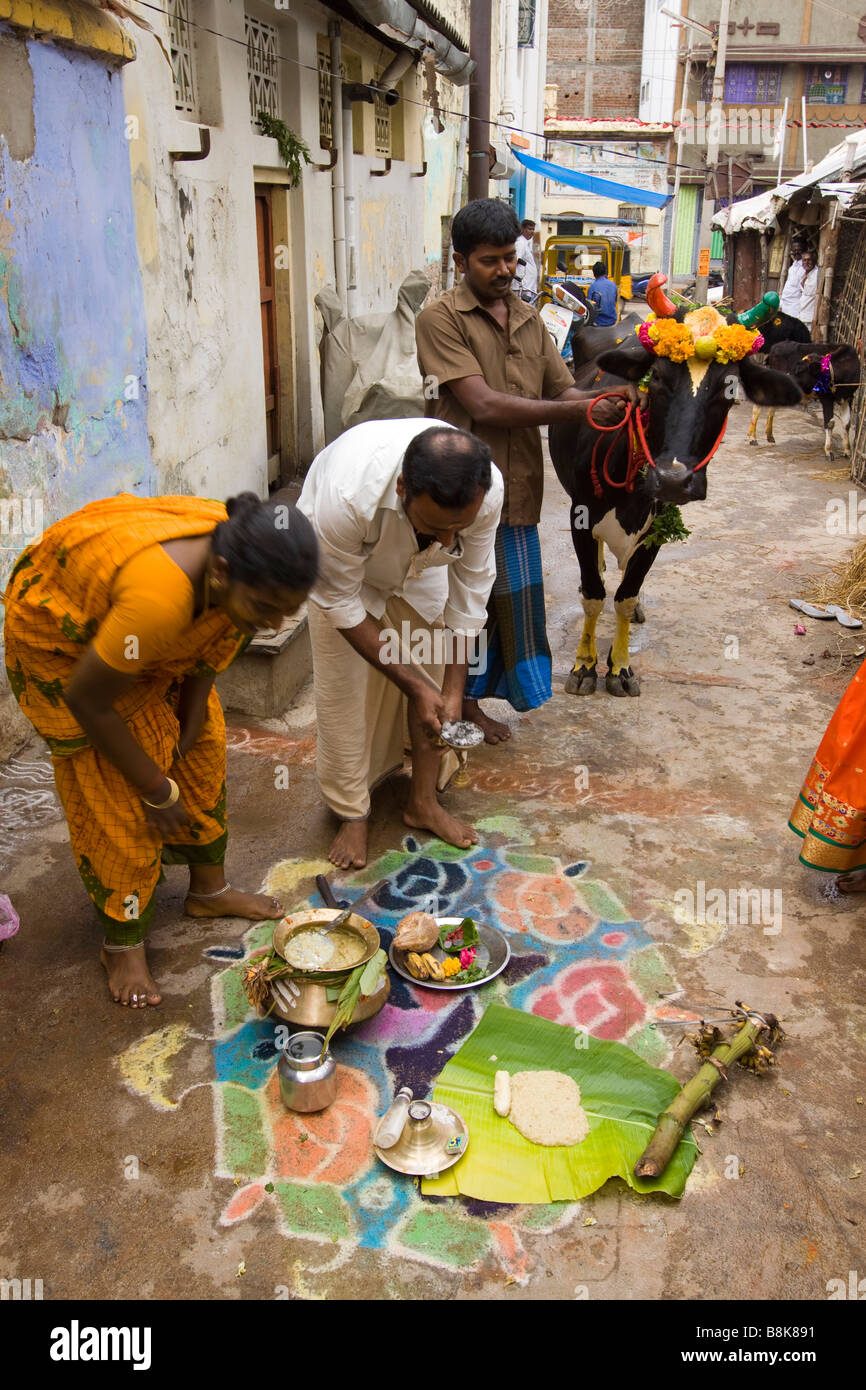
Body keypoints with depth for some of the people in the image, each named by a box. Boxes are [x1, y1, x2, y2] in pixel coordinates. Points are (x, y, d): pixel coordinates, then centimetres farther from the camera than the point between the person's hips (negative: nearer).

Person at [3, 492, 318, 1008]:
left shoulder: (245, 565, -25)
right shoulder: (159, 596, -46)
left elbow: (214, 644, -5)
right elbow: (86, 699, -31)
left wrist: (187, 735, -3)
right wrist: (157, 787, -19)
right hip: (62, 640, -7)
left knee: (204, 746, 11)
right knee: (114, 797, -5)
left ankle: (209, 888, 32)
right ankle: (122, 944, 16)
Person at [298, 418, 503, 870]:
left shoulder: (486, 491, -35)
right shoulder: (347, 495, -46)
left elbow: (470, 588, -19)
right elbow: (340, 601, -30)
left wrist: (453, 687, -18)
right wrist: (414, 685, -29)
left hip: (418, 567, 3)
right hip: (339, 561, -3)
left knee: (434, 673, 2)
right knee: (342, 689, -6)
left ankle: (423, 801, 21)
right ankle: (351, 815, 13)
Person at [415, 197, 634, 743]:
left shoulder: (529, 319, 14)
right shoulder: (441, 319, -8)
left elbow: (564, 390, 9)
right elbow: (484, 405, -19)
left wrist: (606, 396, -14)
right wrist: (578, 408, -22)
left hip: (516, 490, 6)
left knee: (507, 600, 13)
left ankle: (471, 700, 31)